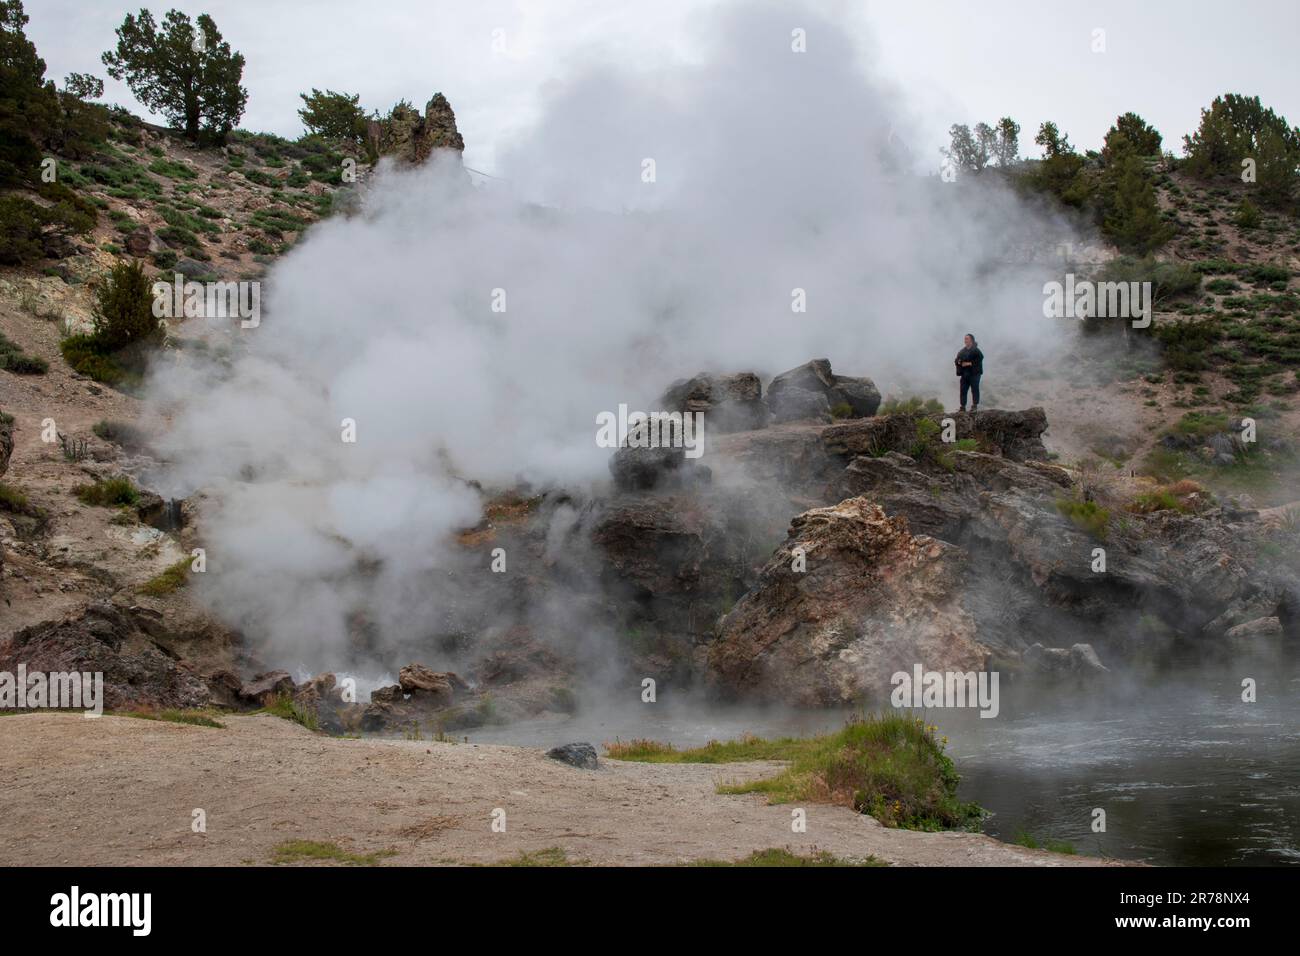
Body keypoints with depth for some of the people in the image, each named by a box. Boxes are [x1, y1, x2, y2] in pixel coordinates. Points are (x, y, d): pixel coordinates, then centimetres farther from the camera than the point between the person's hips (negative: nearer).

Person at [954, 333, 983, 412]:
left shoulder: (976, 350, -4)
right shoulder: (962, 351, 16)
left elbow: (980, 358, -15)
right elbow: (956, 360, 19)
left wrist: (970, 363, -18)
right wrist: (959, 362, -5)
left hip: (974, 373, -6)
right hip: (965, 374, 6)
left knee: (974, 390, -4)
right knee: (963, 390, 4)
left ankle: (975, 406, 1)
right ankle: (963, 407, 8)